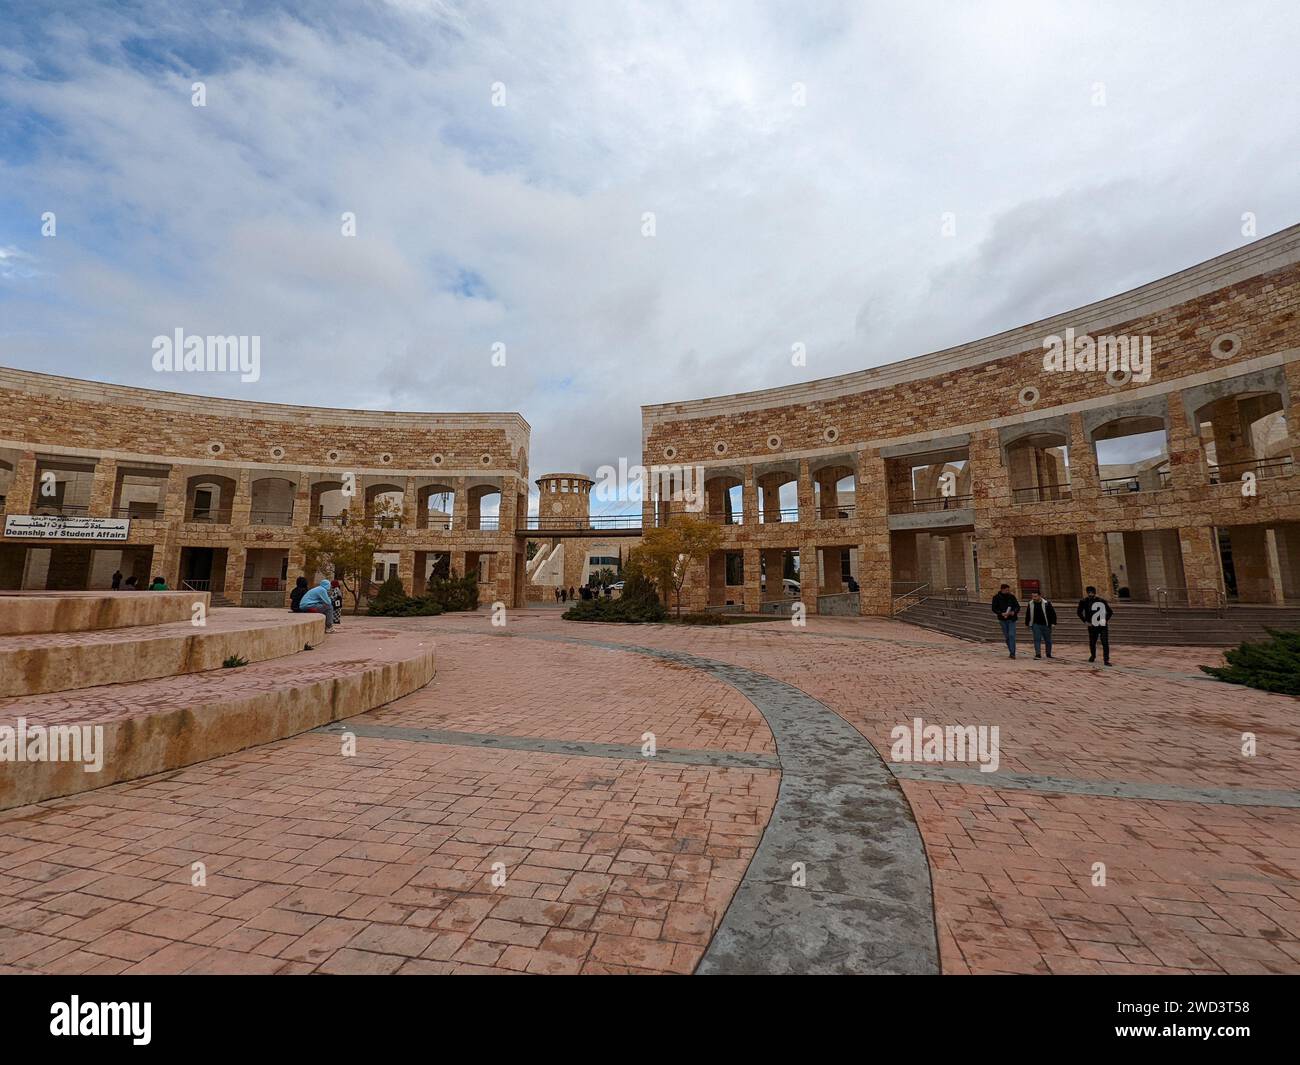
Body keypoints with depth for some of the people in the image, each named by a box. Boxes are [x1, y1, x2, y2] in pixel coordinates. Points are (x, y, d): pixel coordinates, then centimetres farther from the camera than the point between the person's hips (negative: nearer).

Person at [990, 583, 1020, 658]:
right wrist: (1001, 613, -18)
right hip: (1002, 619, 1)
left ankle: (1012, 653, -9)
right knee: (1006, 636, 8)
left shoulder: (1012, 597, 2)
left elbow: (1018, 606, 5)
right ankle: (1012, 652, 22)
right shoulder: (996, 598, -1)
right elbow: (994, 608, -2)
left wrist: (1014, 612, -15)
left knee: (1012, 635, -11)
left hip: (1011, 619, -1)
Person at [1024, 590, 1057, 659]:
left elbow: (1053, 613, -4)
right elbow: (1027, 615, 11)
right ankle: (1038, 654, -10)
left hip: (1046, 625, -1)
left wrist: (1053, 623, -9)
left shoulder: (1046, 603, -9)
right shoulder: (1030, 604, 1)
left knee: (1048, 640, 11)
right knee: (1037, 639, -9)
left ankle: (1049, 654, 26)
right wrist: (1028, 624, 12)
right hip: (1036, 625, 1)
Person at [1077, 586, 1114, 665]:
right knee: (1092, 643, 12)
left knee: (1105, 643, -8)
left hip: (1103, 626, -1)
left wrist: (1106, 620, -1)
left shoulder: (1102, 600, 1)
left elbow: (1110, 612, 11)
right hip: (1092, 626, 1)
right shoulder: (1084, 601, 0)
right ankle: (1093, 656, 37)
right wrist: (1085, 621, -3)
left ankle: (1106, 660, -5)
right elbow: (1079, 613, 6)